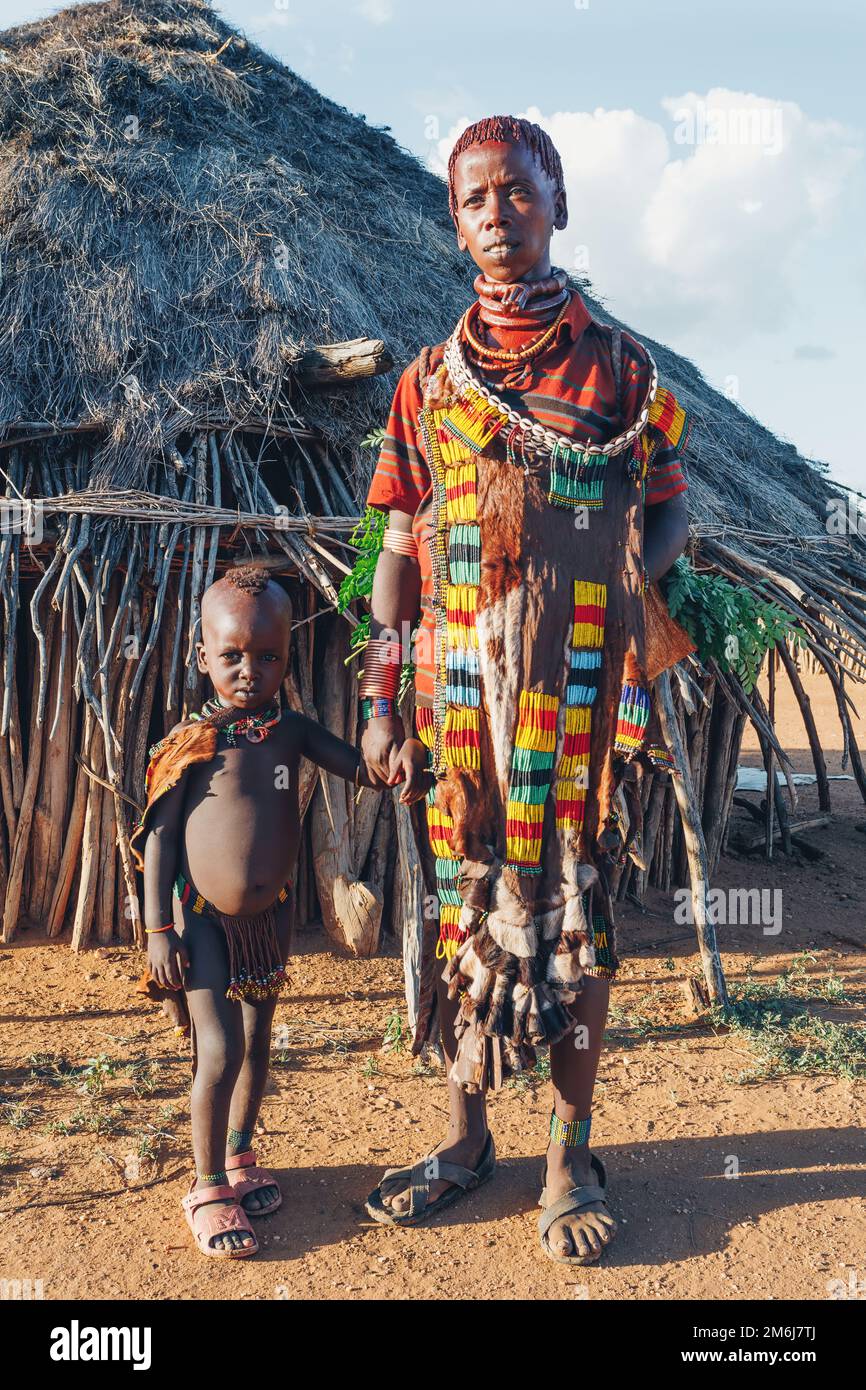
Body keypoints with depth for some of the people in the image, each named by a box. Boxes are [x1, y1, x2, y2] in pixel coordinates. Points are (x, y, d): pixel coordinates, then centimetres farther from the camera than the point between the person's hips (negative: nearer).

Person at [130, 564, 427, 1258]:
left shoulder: (291, 730, -1)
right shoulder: (193, 740, -11)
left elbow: (363, 768, -1)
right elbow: (158, 832, -8)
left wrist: (406, 752, -25)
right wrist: (159, 927, -12)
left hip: (270, 914, 4)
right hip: (202, 916, -4)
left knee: (257, 1041, 17)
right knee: (218, 1051, -7)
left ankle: (239, 1155, 39)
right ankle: (208, 1187, 12)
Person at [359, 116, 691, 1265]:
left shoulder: (617, 364, 5)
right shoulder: (429, 380, 10)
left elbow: (672, 509, 9)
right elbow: (401, 549, 9)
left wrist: (640, 568, -13)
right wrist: (380, 700, 4)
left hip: (582, 680, -2)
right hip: (459, 680, 2)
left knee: (574, 903, 3)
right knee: (465, 901, 7)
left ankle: (571, 1152, 17)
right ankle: (467, 1136, 23)